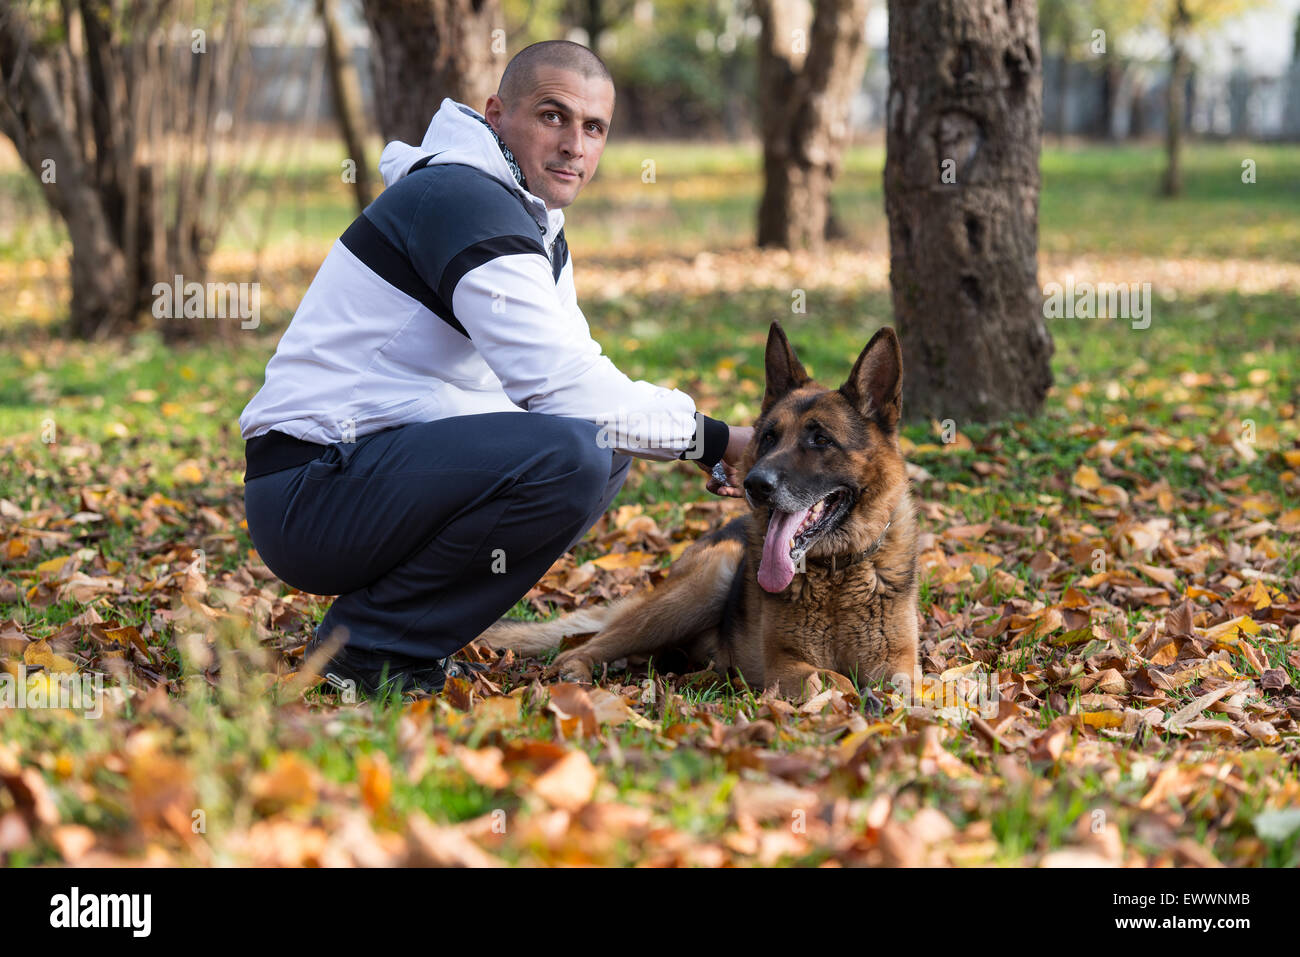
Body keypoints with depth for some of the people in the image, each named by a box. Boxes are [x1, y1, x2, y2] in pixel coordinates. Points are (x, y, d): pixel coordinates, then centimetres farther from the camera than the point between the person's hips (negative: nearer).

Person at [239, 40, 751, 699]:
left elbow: (580, 379, 17)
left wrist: (711, 448, 0)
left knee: (604, 451, 14)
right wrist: (711, 438, -14)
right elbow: (561, 386, -24)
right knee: (567, 455, -28)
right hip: (310, 489, -10)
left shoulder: (535, 226, 18)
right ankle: (366, 647, -11)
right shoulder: (461, 200, -15)